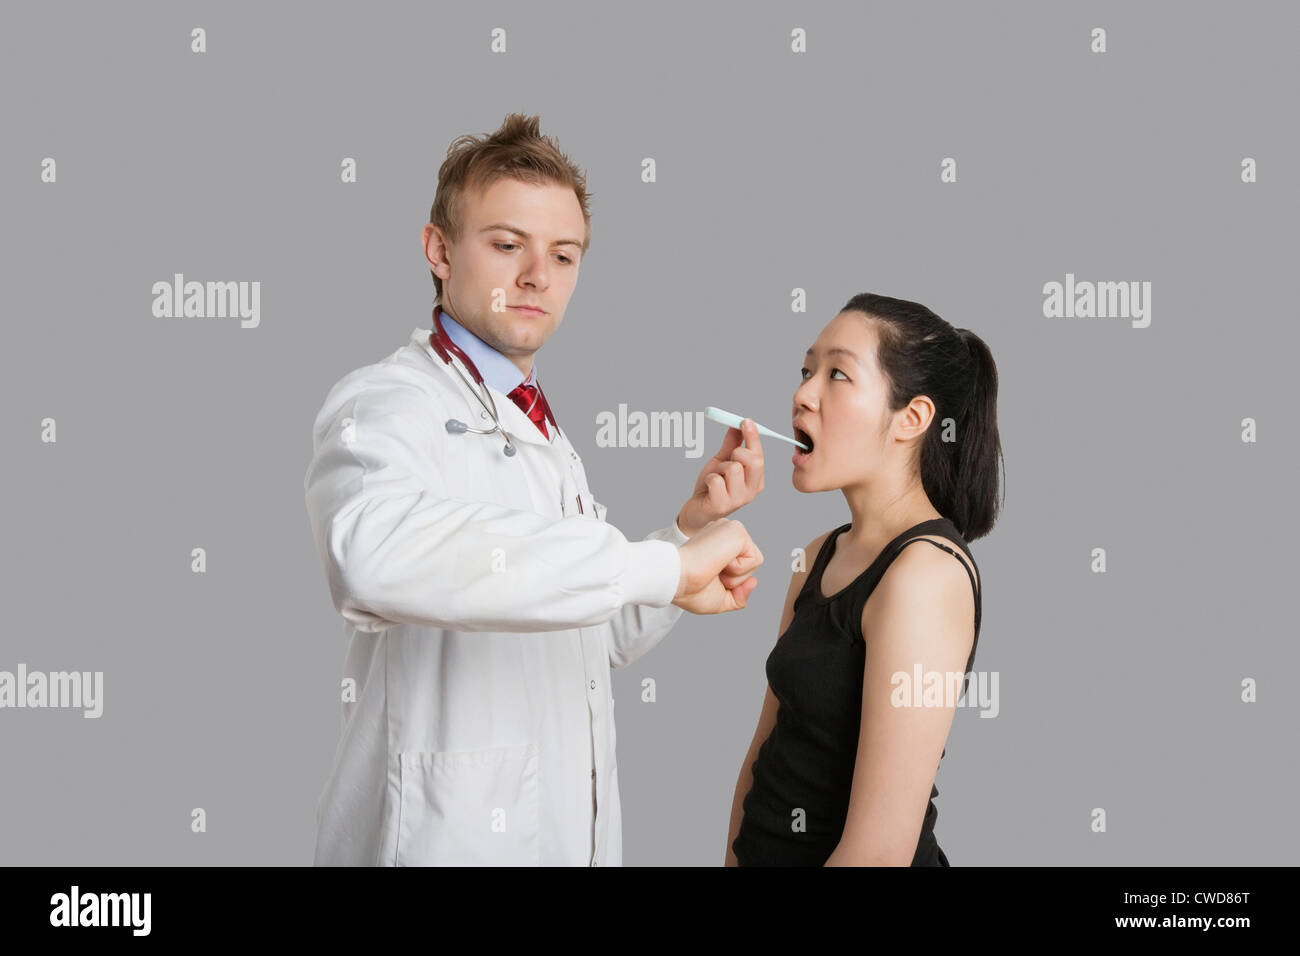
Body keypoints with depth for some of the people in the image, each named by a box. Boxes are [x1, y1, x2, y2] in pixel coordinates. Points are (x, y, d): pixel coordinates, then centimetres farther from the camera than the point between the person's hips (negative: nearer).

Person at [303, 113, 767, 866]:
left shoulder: (543, 435, 14)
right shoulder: (384, 406, -13)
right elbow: (379, 550, -37)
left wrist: (694, 524, 3)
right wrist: (660, 565, -34)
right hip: (445, 835, -8)